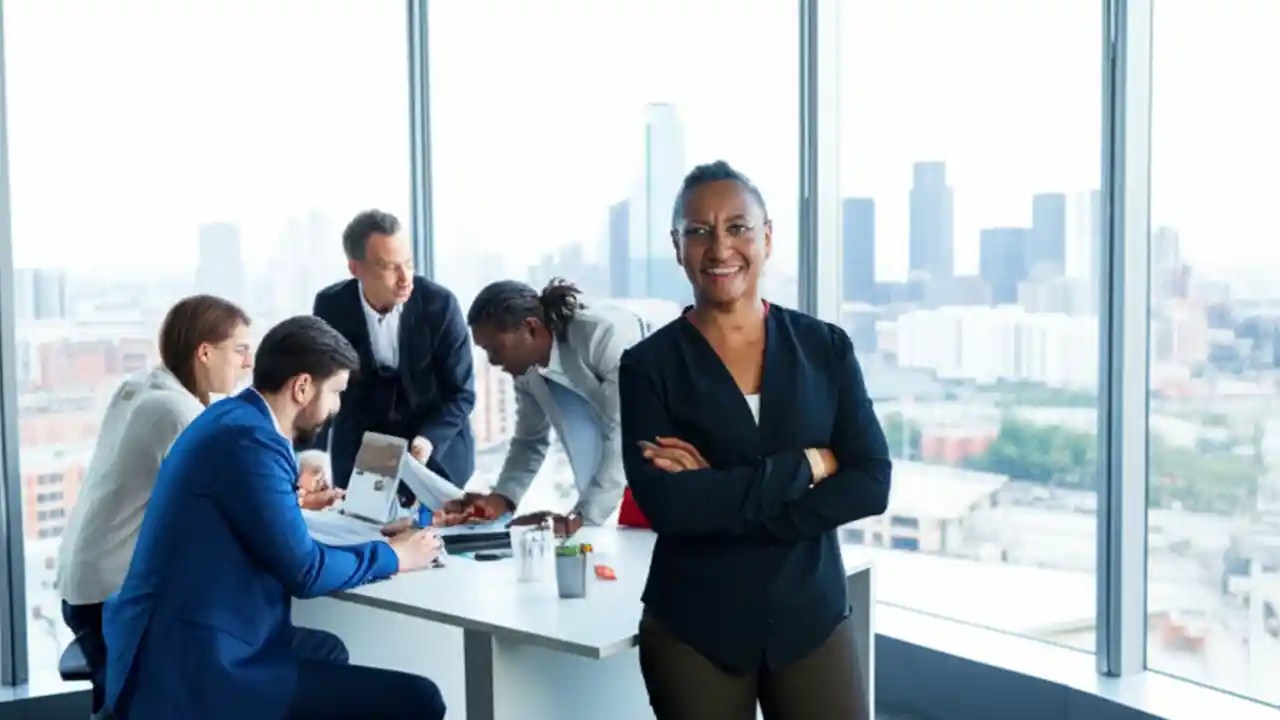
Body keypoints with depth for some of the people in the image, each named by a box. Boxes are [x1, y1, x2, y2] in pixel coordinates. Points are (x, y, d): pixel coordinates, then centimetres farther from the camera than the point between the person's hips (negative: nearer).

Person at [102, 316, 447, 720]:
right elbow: (304, 571, -15)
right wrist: (392, 556, 0)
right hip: (197, 673, -11)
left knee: (325, 650, 36)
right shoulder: (247, 438, -18)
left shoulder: (235, 418, 11)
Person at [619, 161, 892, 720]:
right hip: (693, 629, -1)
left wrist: (720, 495, -15)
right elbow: (666, 504, -17)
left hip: (813, 619, 1)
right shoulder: (649, 364, -5)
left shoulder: (825, 347, 1)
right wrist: (807, 465, -14)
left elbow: (871, 484, -7)